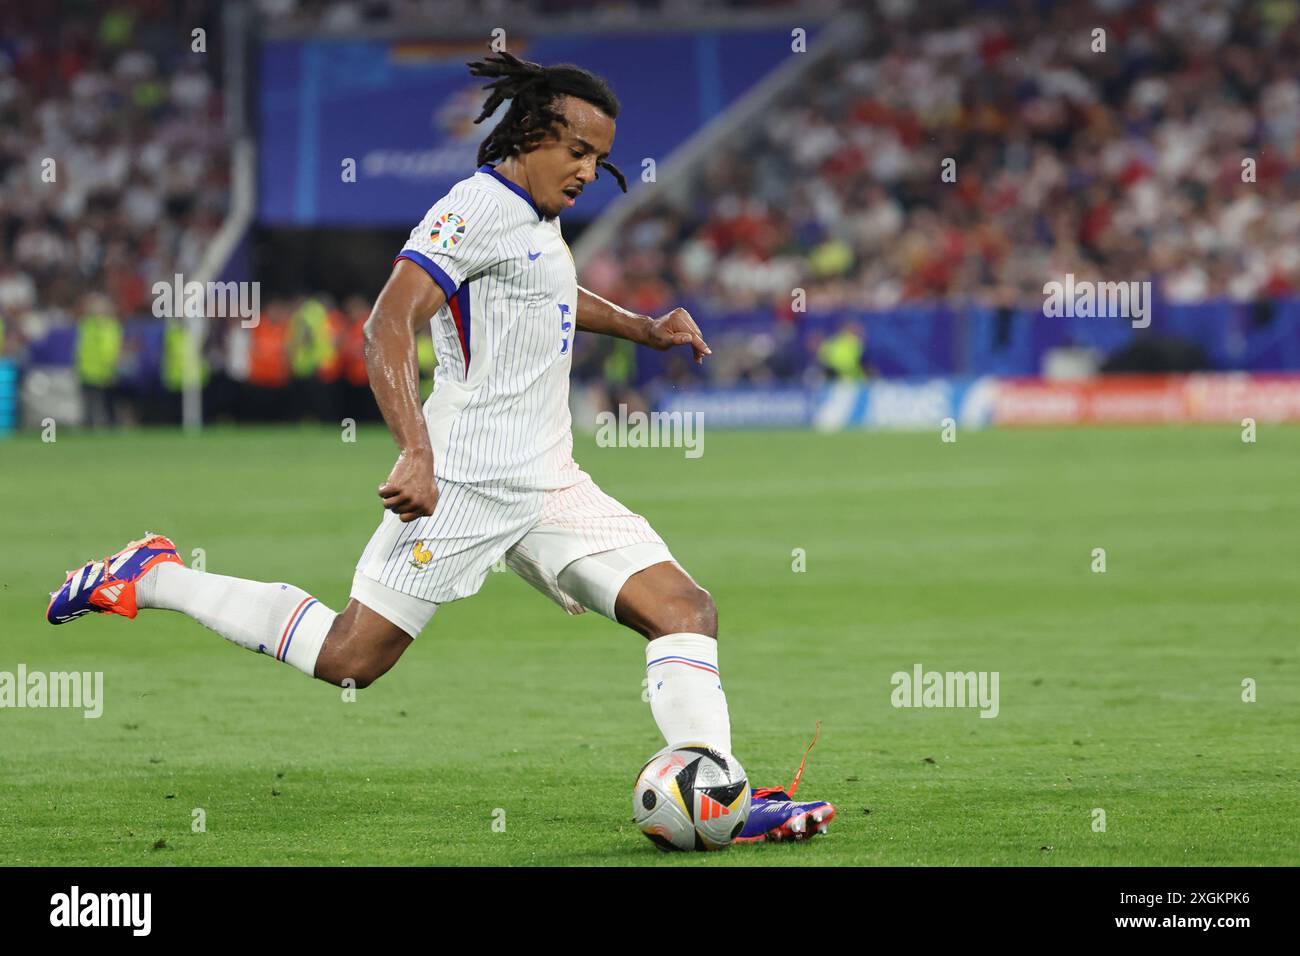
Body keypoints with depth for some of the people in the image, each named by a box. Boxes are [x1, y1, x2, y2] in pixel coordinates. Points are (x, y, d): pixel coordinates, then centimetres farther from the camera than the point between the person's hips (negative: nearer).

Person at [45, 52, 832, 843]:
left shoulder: (537, 215, 18)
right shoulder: (477, 207, -12)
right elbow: (388, 328, -24)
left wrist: (642, 328, 32)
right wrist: (418, 455, -34)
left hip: (548, 484, 9)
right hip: (465, 481, -9)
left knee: (686, 611, -5)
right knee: (351, 656, -7)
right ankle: (151, 579, 10)